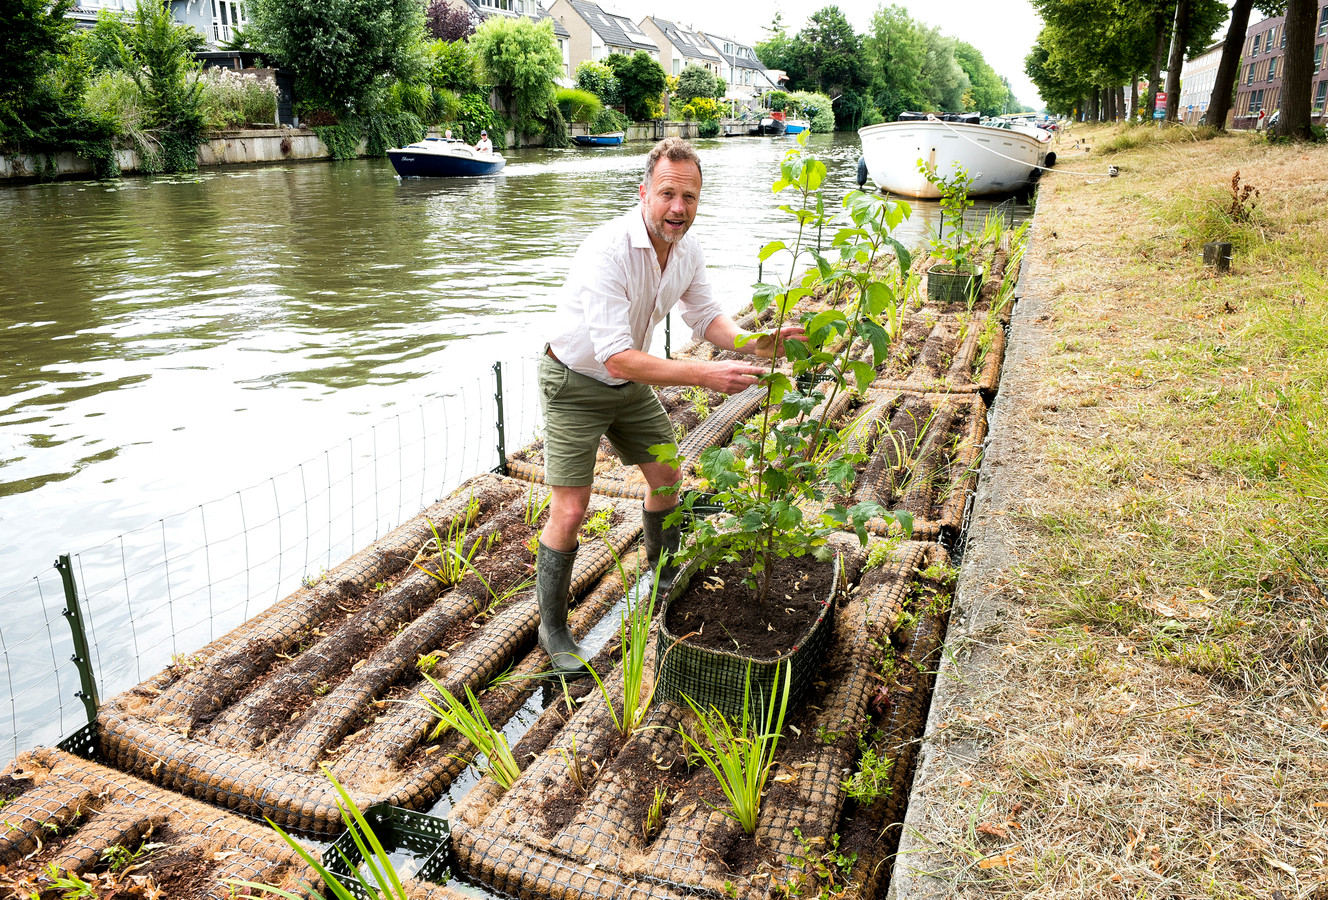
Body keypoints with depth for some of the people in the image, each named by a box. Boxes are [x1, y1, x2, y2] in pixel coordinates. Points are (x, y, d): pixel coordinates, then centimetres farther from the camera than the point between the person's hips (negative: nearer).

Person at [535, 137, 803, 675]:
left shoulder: (687, 249, -8)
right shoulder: (608, 250, -33)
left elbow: (706, 317, 3)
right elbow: (617, 357, -38)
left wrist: (754, 344, -18)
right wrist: (705, 374, -40)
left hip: (631, 384, 7)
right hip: (576, 384, -7)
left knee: (666, 477, 15)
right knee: (570, 510, -8)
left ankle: (660, 575, 40)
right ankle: (552, 629, 10)